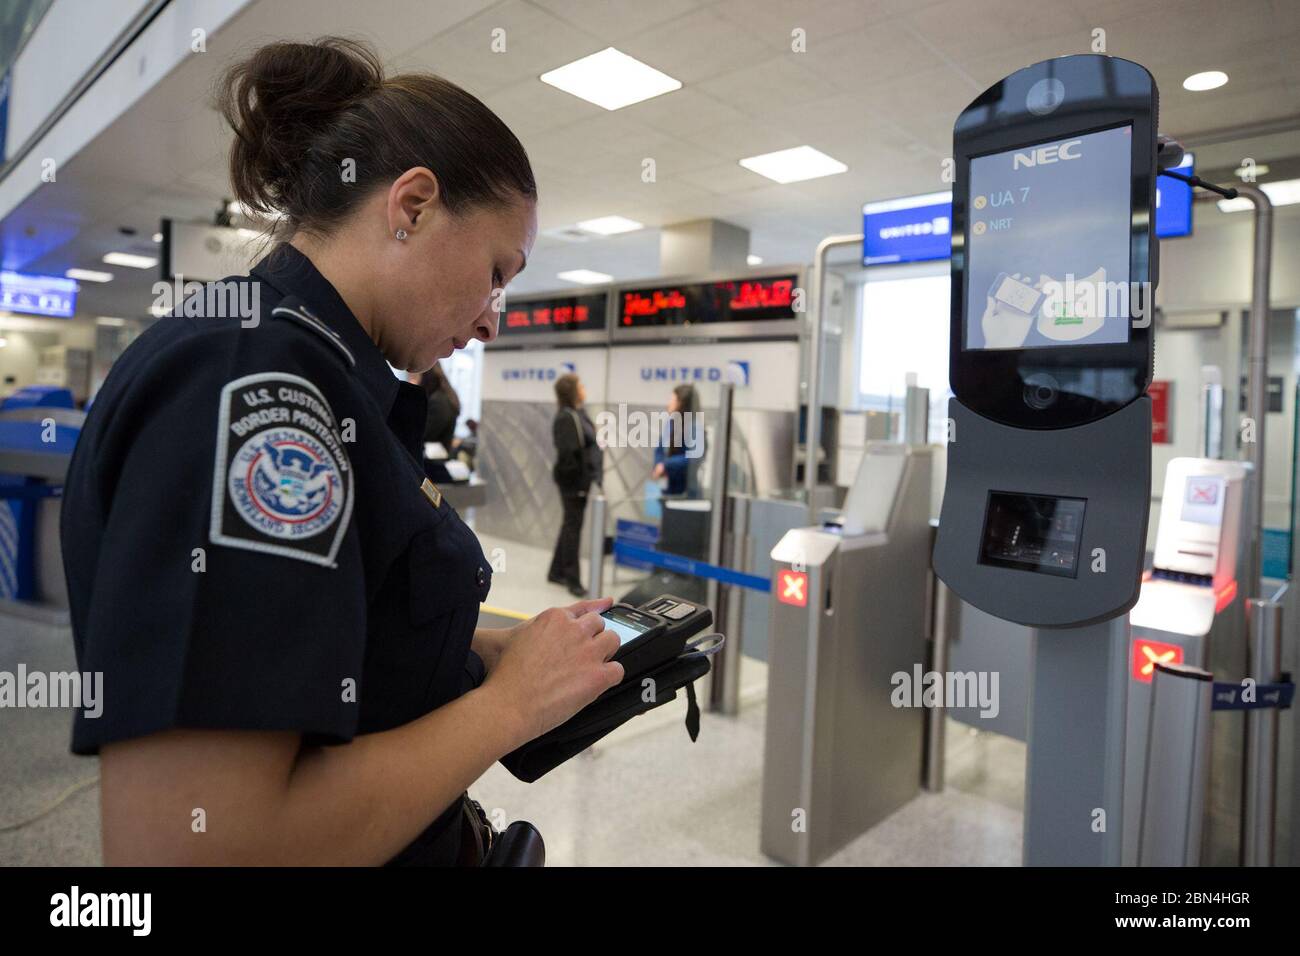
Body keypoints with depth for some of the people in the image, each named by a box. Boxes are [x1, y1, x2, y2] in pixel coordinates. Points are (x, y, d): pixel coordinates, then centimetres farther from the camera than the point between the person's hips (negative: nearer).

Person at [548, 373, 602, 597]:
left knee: (570, 526, 16)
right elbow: (569, 453, -20)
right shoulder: (567, 418, -17)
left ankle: (557, 572, 28)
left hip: (582, 479, 9)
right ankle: (572, 579, 7)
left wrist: (591, 478, 13)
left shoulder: (578, 414, 12)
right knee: (572, 527, -1)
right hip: (574, 481, -9)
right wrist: (578, 481, -20)